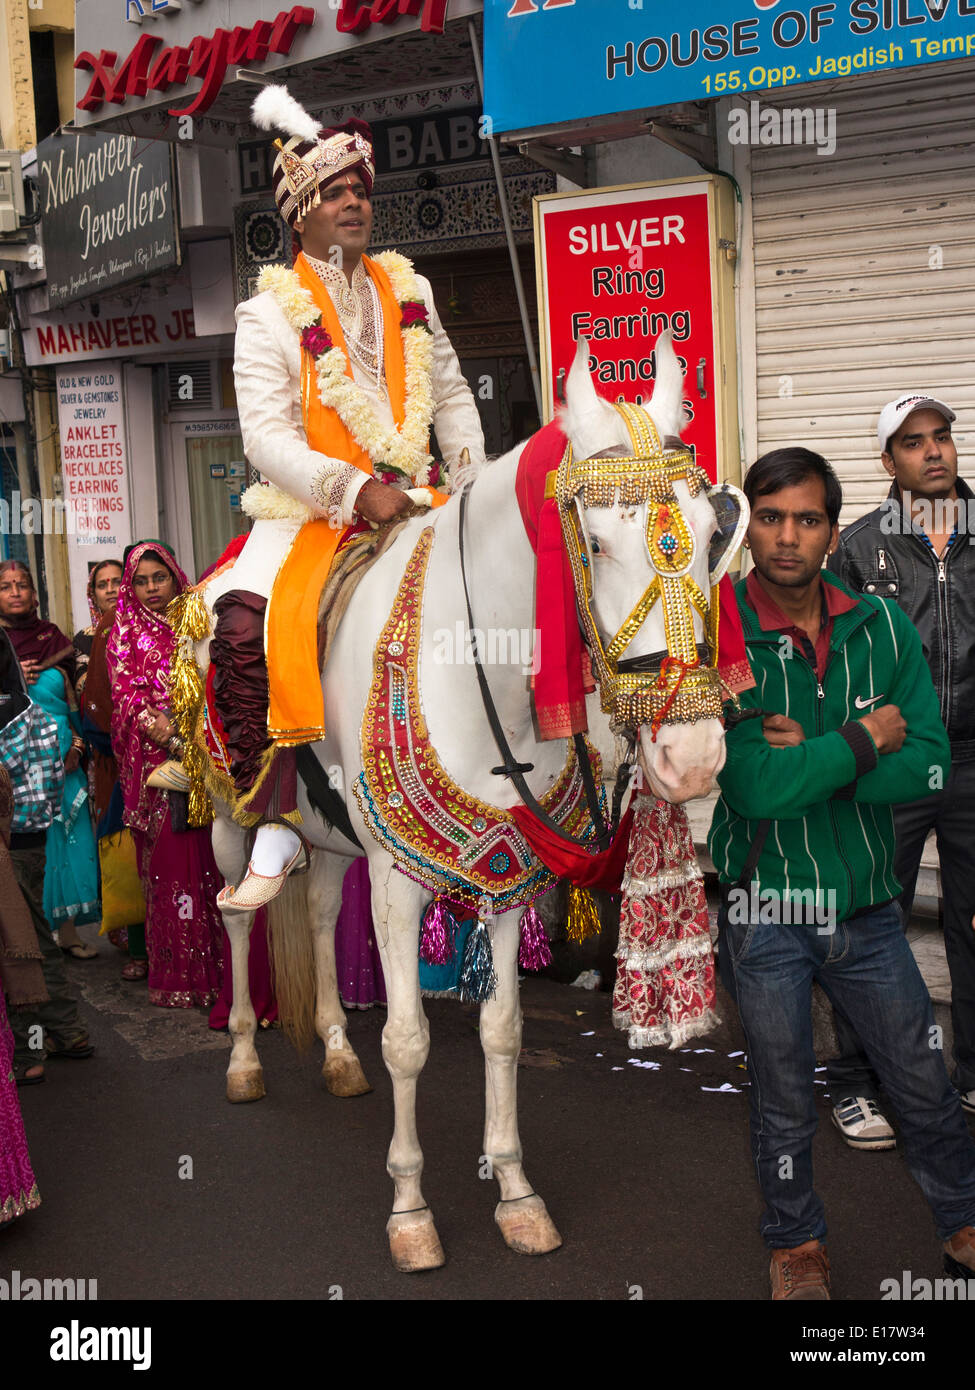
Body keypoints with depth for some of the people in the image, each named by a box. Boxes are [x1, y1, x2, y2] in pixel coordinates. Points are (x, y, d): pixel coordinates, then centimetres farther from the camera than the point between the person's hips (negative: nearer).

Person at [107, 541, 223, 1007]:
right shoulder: (125, 633, 12)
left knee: (205, 854, -4)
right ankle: (175, 975, 0)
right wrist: (154, 724, -17)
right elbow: (123, 690, 2)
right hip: (153, 755, -1)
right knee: (165, 857, -4)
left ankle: (214, 965, 2)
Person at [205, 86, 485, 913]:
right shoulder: (269, 314, 2)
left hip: (410, 500, 3)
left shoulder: (409, 293, 16)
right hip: (309, 511, -3)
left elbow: (453, 398, 20)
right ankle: (275, 828, -17)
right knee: (244, 630, -28)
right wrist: (355, 491, -23)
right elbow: (267, 435, -9)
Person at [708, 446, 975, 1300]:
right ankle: (797, 1243, 39)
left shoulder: (883, 627, -2)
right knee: (784, 1103, 15)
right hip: (765, 913, -3)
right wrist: (862, 740, -15)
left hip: (867, 906, 3)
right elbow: (754, 788, -24)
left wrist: (812, 758, -19)